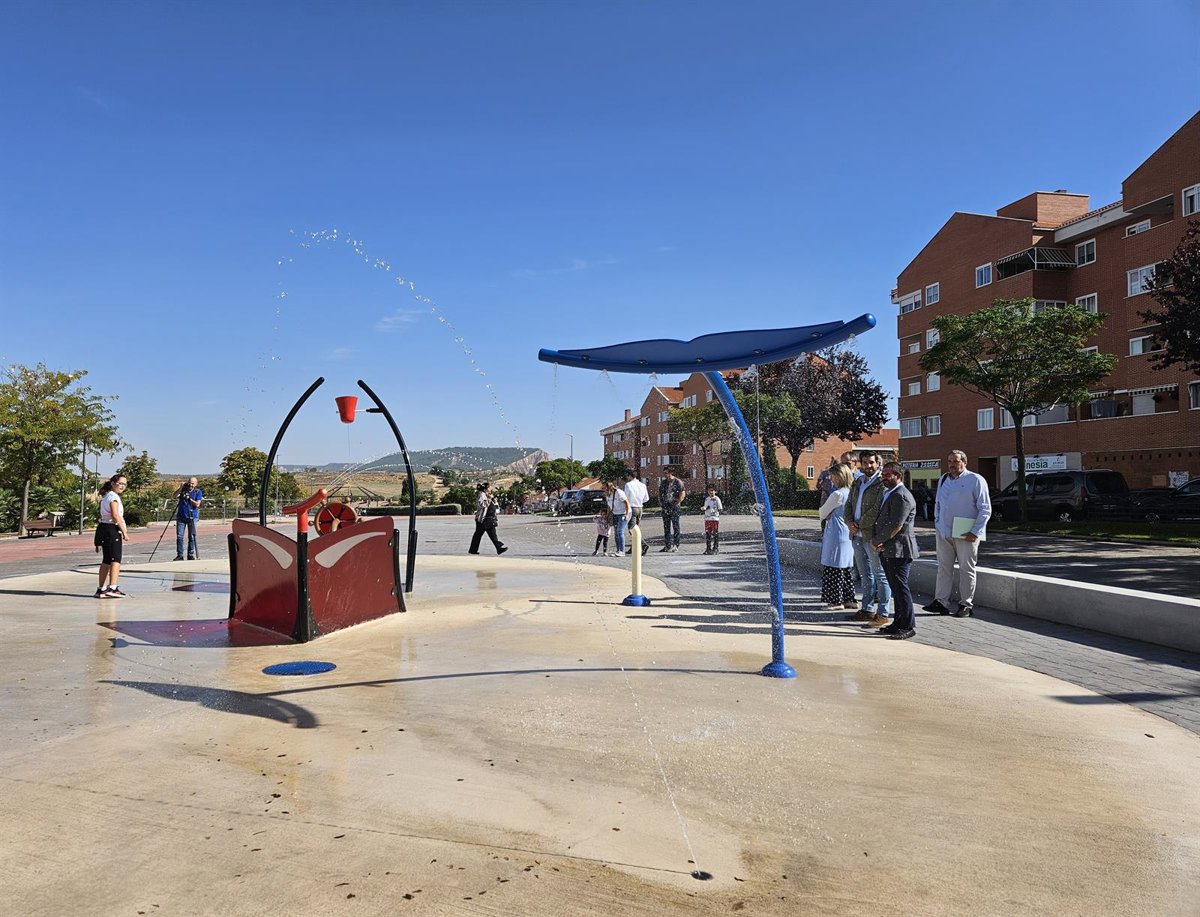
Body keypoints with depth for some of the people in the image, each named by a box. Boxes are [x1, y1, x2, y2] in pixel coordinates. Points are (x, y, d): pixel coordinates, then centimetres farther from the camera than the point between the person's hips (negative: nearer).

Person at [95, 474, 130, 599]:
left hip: (104, 528, 10)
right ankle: (113, 588, -19)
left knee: (106, 560, 14)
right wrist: (124, 532, -18)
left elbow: (104, 515, 19)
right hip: (112, 529, -10)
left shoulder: (106, 496, 20)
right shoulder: (113, 496, -11)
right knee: (116, 559, -11)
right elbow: (115, 515, -20)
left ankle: (102, 589, 19)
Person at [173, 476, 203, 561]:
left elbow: (197, 504, -9)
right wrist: (180, 488, -20)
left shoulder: (198, 492, 0)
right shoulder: (184, 488, 6)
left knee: (191, 537, 0)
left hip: (192, 517, -2)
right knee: (179, 536, 0)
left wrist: (189, 498, -16)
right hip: (181, 516, 2)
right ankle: (179, 555, 6)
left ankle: (191, 555, 7)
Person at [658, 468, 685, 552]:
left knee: (675, 526, -2)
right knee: (666, 526, 7)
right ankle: (667, 545, 11)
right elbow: (659, 493, 23)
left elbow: (683, 494, -8)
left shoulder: (678, 482, -4)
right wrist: (660, 502, 10)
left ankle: (676, 545, 1)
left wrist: (677, 502, -13)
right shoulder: (662, 482, 14)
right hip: (665, 506, 6)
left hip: (674, 507, -6)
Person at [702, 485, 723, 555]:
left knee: (715, 534, -3)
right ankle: (708, 548, 13)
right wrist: (705, 508, -1)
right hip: (707, 518, 6)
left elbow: (720, 509, -4)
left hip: (715, 518, -5)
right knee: (707, 533, 6)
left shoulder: (716, 499, -2)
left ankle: (716, 548, 2)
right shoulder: (706, 499, 15)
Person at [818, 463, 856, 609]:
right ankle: (849, 599, 19)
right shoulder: (851, 493, 8)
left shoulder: (837, 494, -17)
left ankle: (836, 601, 6)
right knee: (845, 569, 15)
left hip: (836, 534, -9)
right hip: (848, 534, 9)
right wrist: (829, 515, 3)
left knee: (833, 569, 1)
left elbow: (823, 512, -5)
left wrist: (826, 516, 14)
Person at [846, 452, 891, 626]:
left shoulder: (882, 483, -10)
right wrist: (849, 521, -2)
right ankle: (867, 610, 26)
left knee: (880, 575, -2)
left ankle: (882, 614, 2)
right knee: (865, 574, 16)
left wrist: (860, 525, -13)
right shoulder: (857, 482, 15)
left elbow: (877, 509, -17)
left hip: (872, 535, -8)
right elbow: (849, 504, 16)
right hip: (856, 535, 8)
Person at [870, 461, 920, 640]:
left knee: (901, 587, -5)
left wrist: (877, 541, -12)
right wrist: (874, 539, 1)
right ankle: (898, 623, 24)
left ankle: (908, 626, 2)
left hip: (899, 551, -10)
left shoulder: (902, 496, -16)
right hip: (888, 551, 10)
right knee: (896, 588, 15)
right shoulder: (887, 493, 17)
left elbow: (895, 526, -22)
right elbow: (879, 520, 18)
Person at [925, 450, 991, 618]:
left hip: (965, 535, -5)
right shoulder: (943, 480, 13)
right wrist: (937, 526, 14)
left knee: (966, 569, 4)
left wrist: (976, 532, -13)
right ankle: (941, 601, 12)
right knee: (944, 568, 7)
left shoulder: (975, 480, -5)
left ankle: (966, 605, 11)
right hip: (943, 533, 5)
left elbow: (985, 509, -7)